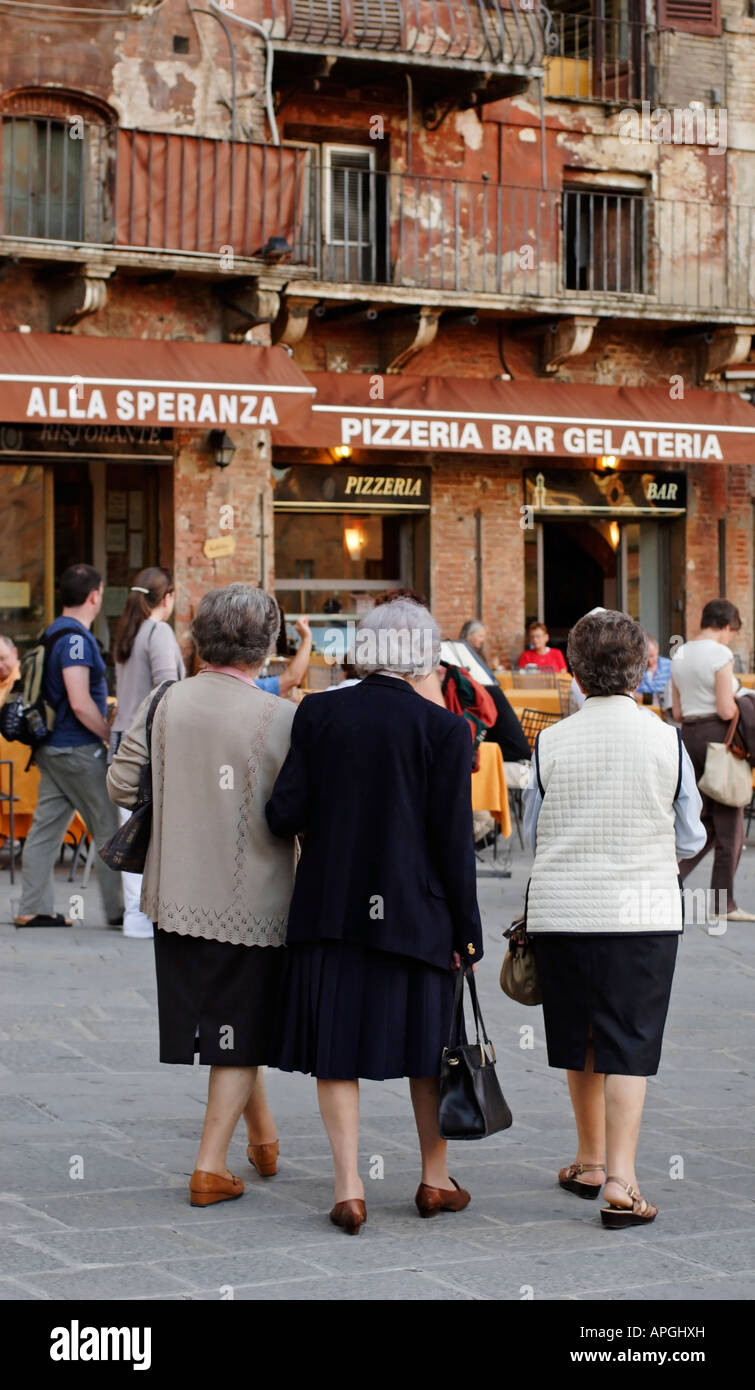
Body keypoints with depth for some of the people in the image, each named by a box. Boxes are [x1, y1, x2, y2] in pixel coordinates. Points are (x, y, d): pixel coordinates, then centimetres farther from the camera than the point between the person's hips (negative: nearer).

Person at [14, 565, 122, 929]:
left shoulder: (53, 632, 12)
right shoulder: (76, 638, -17)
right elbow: (80, 703, -23)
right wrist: (112, 736, -12)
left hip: (53, 746, 9)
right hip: (77, 749, -9)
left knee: (47, 825, 8)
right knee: (109, 829, 0)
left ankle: (33, 908, 9)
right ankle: (119, 909, 5)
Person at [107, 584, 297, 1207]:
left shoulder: (163, 703, -4)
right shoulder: (281, 718, -15)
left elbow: (122, 785, 0)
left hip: (177, 897, 4)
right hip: (252, 903, -4)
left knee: (219, 1023, 21)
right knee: (239, 1039, 10)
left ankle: (263, 1135, 35)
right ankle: (211, 1167, 11)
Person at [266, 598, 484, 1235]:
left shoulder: (317, 713, -3)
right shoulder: (443, 728, -9)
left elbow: (285, 814, -5)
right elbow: (454, 839, -8)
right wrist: (467, 928, -1)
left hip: (330, 907, 1)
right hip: (415, 911, -1)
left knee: (337, 1046, 7)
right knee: (429, 1041, 15)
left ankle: (349, 1188, 4)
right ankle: (435, 1178, 26)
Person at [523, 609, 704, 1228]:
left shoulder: (551, 743, -5)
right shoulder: (667, 740, -6)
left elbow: (532, 834, 5)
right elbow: (690, 838, 3)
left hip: (561, 910, 2)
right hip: (644, 911, -1)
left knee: (581, 1043, 15)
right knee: (630, 1043, 0)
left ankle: (591, 1162, 29)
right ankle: (621, 1180, -8)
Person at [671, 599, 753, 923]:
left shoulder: (679, 655, 11)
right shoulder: (720, 654, -13)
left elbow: (677, 712, 12)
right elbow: (726, 710, -18)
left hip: (689, 738, 8)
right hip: (718, 737, -7)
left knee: (706, 822, 16)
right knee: (729, 825, 2)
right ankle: (724, 904, 6)